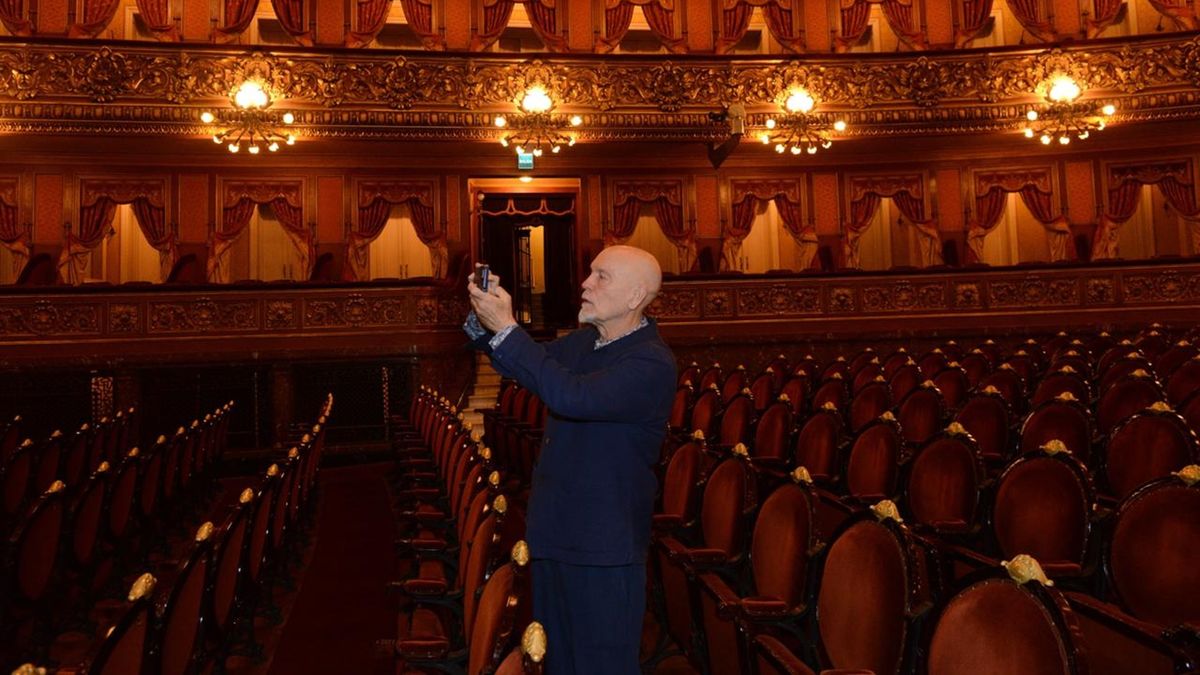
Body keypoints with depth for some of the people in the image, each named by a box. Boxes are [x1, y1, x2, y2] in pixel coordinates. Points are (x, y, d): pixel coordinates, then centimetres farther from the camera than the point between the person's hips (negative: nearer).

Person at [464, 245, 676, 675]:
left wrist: (506, 329, -30)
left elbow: (572, 396, -34)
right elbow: (521, 366, 19)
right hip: (555, 537, 9)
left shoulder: (651, 364, -21)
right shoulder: (584, 341, 7)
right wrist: (484, 318, 0)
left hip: (604, 549, -8)